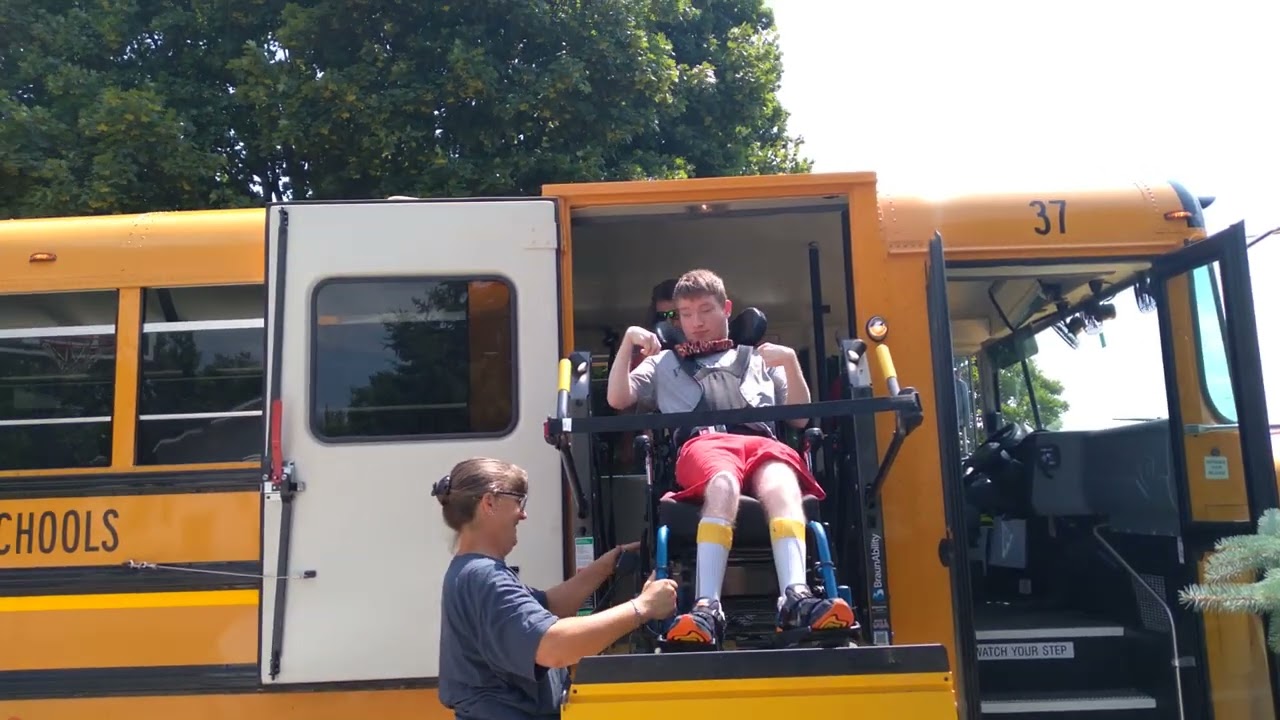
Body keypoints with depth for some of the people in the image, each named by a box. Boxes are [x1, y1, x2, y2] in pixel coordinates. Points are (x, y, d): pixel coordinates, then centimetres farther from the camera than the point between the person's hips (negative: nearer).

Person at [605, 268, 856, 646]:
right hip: (702, 443, -1)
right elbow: (618, 399, 20)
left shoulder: (760, 359, 35)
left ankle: (795, 597, -57)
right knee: (723, 484, -40)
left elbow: (800, 417, 25)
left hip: (761, 441, 2)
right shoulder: (665, 363, 35)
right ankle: (707, 606, -55)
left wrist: (791, 362, 10)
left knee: (781, 486, -37)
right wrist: (628, 343, 11)